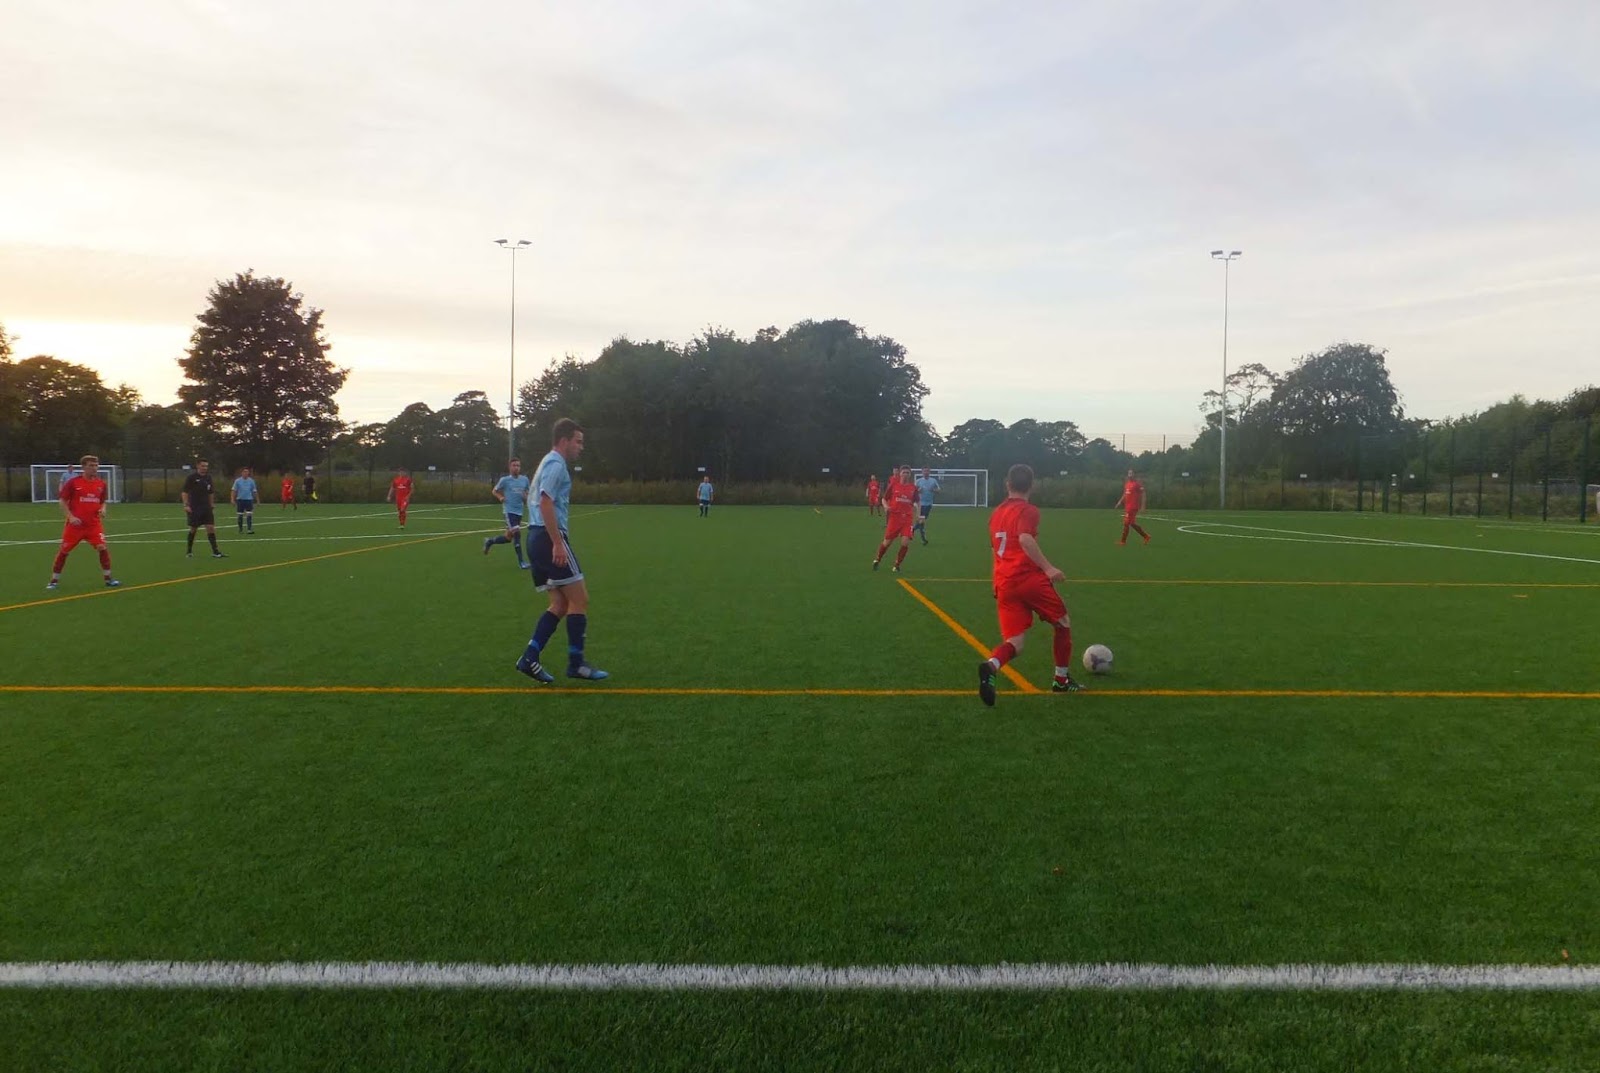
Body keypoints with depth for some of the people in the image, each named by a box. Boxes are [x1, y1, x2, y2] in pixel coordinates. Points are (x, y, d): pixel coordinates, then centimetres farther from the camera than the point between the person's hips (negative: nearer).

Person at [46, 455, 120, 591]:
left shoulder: (101, 484, 5)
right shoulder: (73, 482, -6)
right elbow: (62, 501, -2)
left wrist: (103, 510, -3)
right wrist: (70, 517, -13)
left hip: (94, 524, 2)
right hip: (75, 523, -2)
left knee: (103, 547, -11)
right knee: (63, 551, 4)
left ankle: (108, 578, 2)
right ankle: (54, 581, 17)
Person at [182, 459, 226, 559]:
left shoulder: (208, 477, 8)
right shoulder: (191, 477, -7)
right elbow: (185, 491, -9)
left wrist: (212, 505, 17)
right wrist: (186, 505, -16)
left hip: (206, 508, 4)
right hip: (194, 508, -4)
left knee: (211, 527, -5)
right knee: (193, 529, 4)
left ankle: (215, 551, -7)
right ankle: (189, 551, 20)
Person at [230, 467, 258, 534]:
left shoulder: (251, 481, 5)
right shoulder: (237, 481, 2)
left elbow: (254, 491, 12)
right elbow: (234, 491, 3)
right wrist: (232, 499, -6)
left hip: (249, 500, 0)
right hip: (240, 500, 0)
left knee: (249, 515, -10)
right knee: (240, 515, 6)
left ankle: (250, 529, -11)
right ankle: (240, 529, 19)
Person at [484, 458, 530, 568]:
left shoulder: (524, 480, 7)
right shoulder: (505, 480, -2)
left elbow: (526, 493, 22)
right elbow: (495, 491, 11)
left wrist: (525, 497, -1)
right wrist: (501, 498, -8)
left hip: (519, 511, 5)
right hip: (509, 510, -5)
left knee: (509, 537, 12)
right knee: (517, 533, -18)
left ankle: (490, 541, 39)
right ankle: (521, 561, -13)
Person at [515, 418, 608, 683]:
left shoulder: (550, 463, 23)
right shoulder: (556, 464, -9)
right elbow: (545, 503, -21)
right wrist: (557, 543, -24)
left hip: (537, 538, 10)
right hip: (548, 537, -10)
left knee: (561, 604, 9)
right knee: (579, 600, -5)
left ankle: (530, 658, 2)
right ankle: (576, 664, 0)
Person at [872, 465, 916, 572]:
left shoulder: (913, 488, 3)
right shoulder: (893, 485, -1)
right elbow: (884, 499, 7)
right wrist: (886, 506, -14)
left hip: (907, 518, 1)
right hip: (894, 516, -1)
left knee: (906, 542, -14)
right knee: (887, 542, 2)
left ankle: (897, 565, 3)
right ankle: (876, 560, 30)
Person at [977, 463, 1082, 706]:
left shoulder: (996, 514, 18)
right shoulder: (1028, 510, -3)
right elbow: (1025, 540, -22)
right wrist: (1048, 568, -24)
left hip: (1003, 584, 6)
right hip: (1030, 579, -6)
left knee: (1014, 642, 2)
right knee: (1063, 624, 18)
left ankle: (991, 666, -31)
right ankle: (1062, 680, 25)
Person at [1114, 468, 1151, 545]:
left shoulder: (1138, 484, -11)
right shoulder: (1127, 483, 13)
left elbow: (1143, 495, -11)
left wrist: (1142, 506, -15)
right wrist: (1120, 502, 16)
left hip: (1133, 507, -8)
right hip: (1127, 507, 8)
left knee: (1126, 523, -6)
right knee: (1132, 523, 12)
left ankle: (1123, 541, 3)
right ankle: (1146, 536, 24)